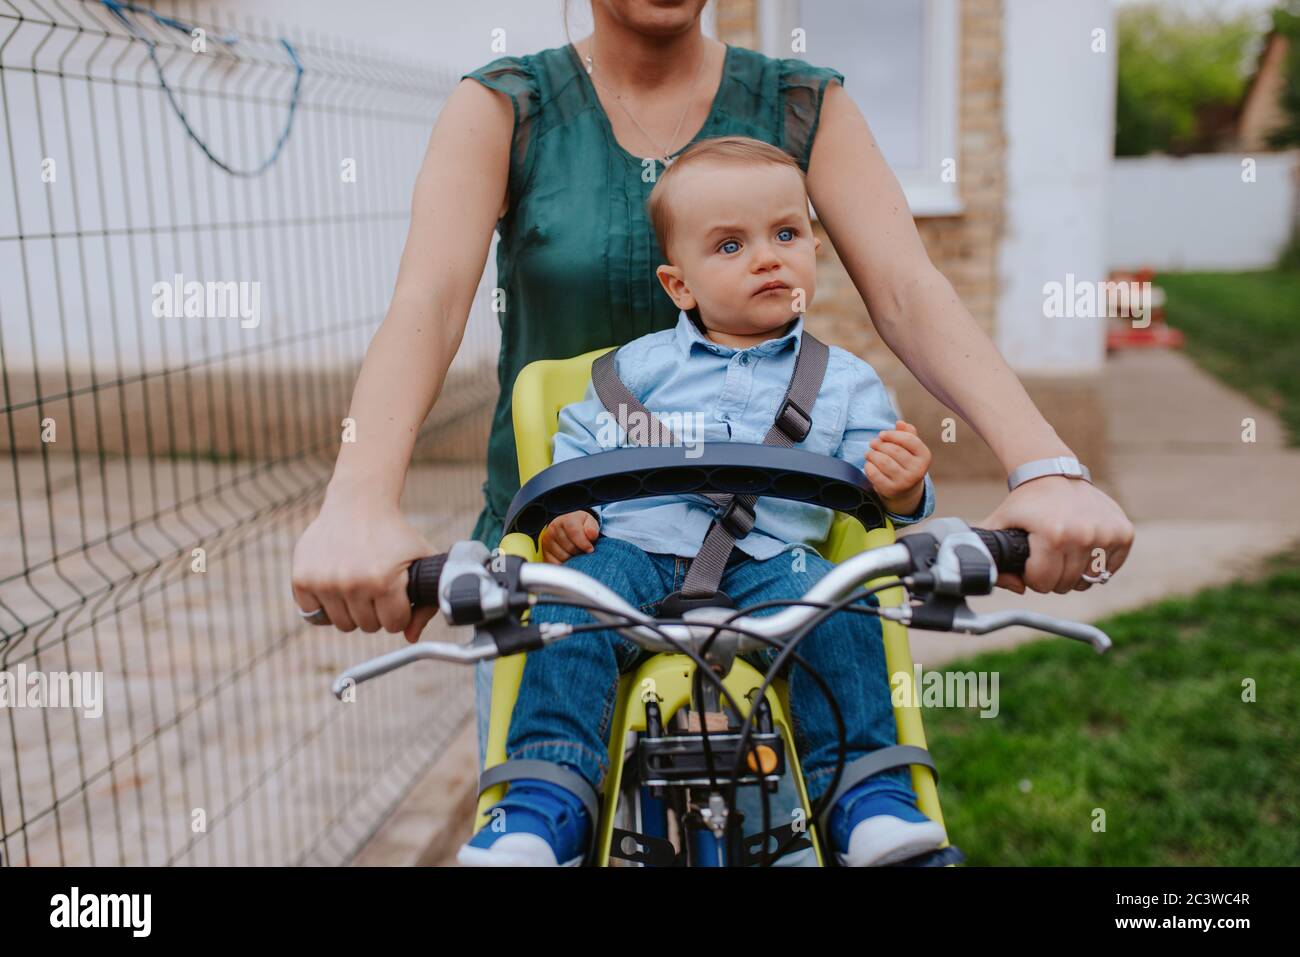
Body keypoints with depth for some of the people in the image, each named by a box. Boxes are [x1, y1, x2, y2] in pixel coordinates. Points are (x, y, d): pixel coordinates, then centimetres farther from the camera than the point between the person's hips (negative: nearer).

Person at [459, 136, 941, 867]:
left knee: (834, 608, -29)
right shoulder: (636, 368, 16)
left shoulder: (845, 382, 15)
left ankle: (869, 801, -18)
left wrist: (901, 491, -13)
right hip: (634, 552, 1)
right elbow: (575, 450, 19)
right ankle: (544, 807, -23)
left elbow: (878, 496, 11)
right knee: (570, 611, -27)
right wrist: (562, 513, -1)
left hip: (769, 563, 0)